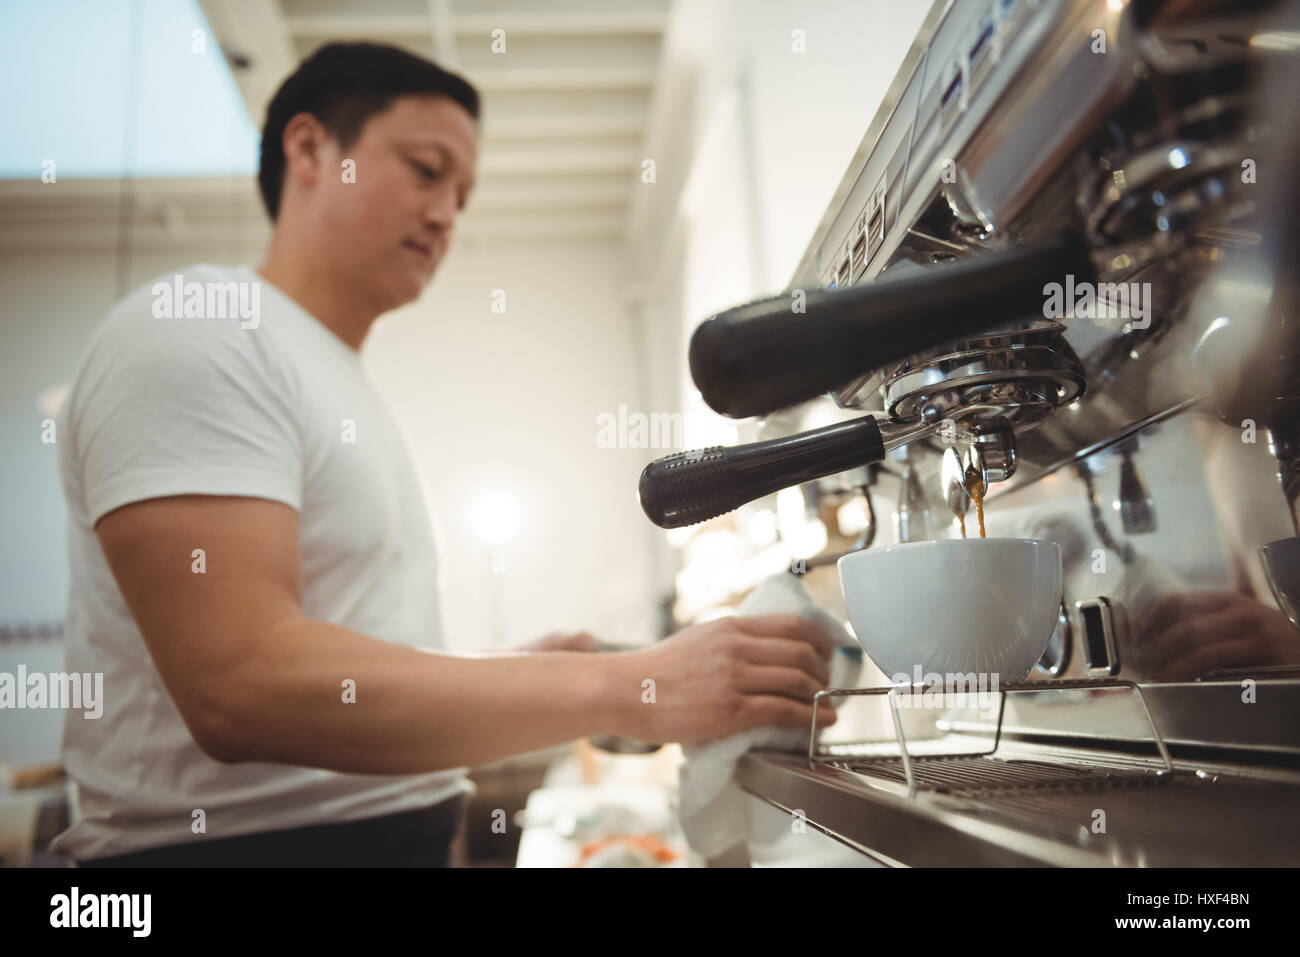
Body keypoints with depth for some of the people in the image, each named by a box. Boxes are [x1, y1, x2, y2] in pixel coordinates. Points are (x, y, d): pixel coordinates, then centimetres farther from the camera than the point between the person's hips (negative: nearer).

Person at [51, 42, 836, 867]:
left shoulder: (350, 393, 15)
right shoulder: (195, 332, -10)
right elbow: (240, 683, -24)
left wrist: (526, 681, 1)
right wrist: (628, 690, -25)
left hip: (396, 832, 8)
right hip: (248, 837, -8)